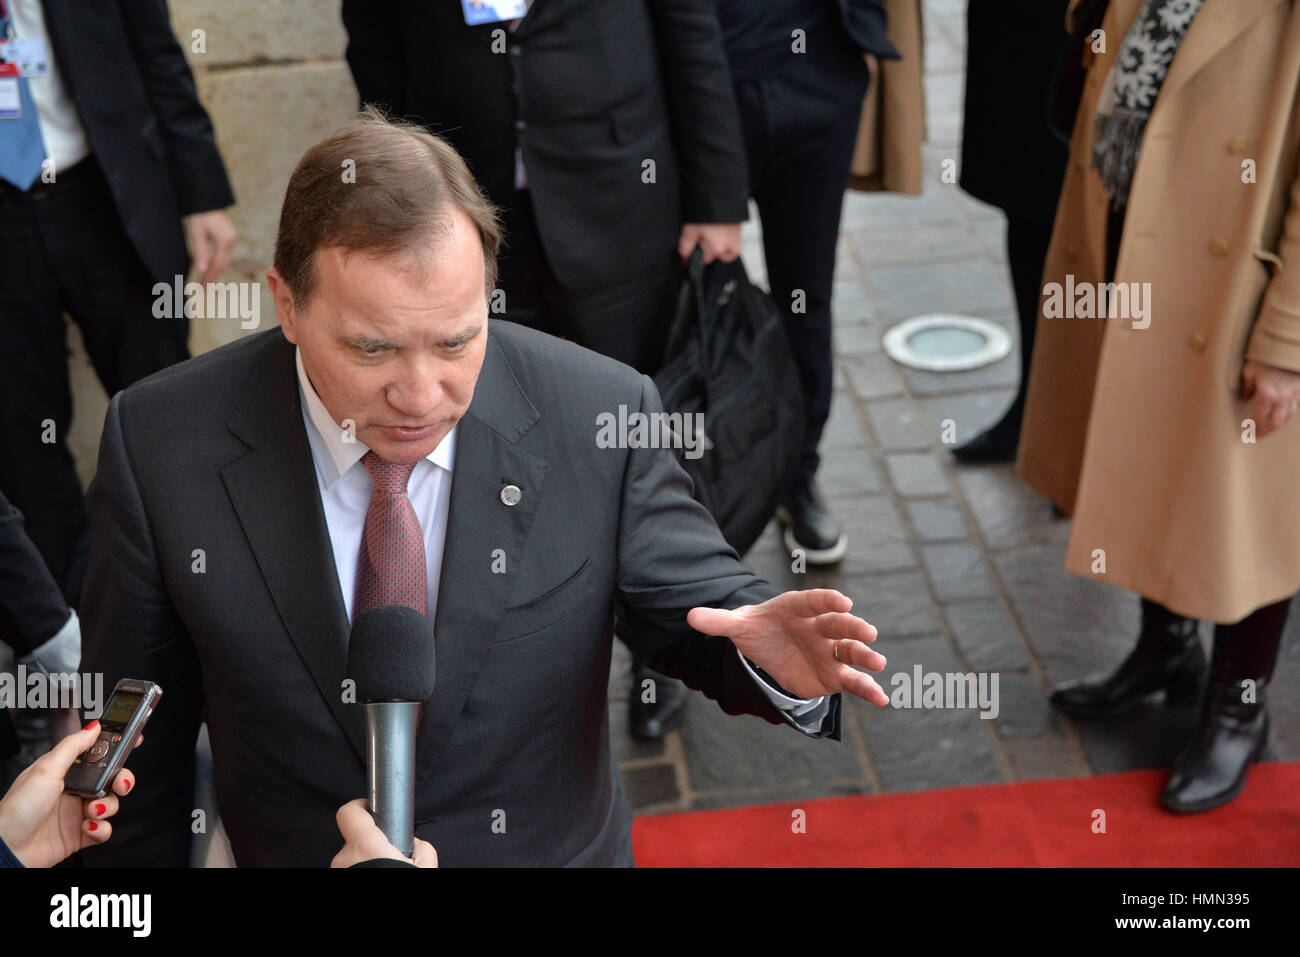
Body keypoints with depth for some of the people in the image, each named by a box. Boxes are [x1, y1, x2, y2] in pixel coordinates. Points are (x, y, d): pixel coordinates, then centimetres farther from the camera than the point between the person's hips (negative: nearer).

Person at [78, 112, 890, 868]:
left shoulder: (600, 416, -21)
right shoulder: (160, 443, -19)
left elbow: (696, 612, -10)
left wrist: (772, 660, -32)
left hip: (554, 848, 1)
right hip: (284, 850, 0)